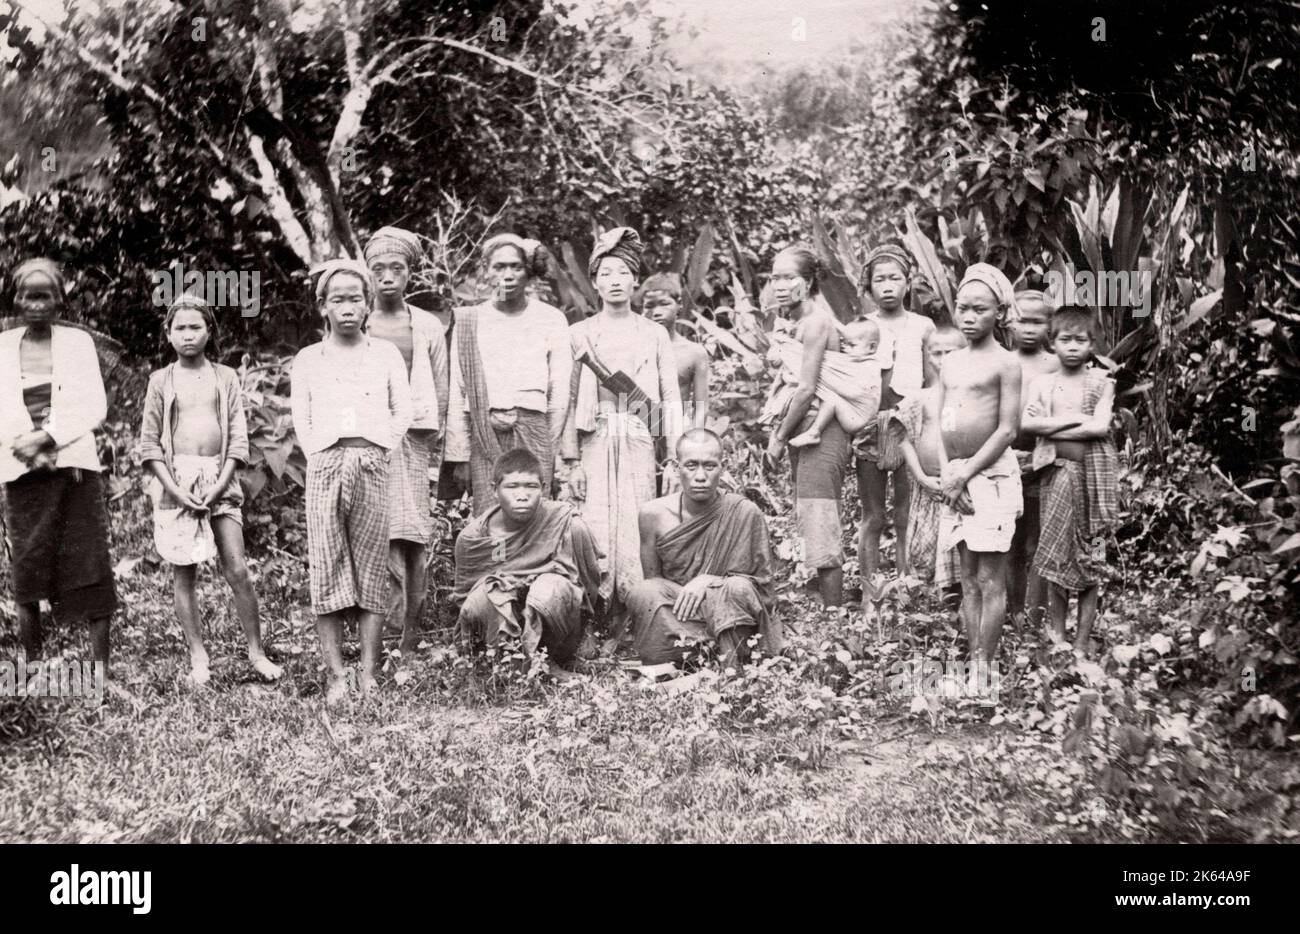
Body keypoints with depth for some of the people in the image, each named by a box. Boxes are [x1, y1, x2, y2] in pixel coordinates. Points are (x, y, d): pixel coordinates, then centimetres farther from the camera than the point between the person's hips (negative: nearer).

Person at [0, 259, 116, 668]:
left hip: (75, 468, -1)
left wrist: (46, 437, -13)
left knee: (90, 567, -5)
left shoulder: (78, 342, 6)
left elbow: (95, 407, -1)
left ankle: (101, 667, -4)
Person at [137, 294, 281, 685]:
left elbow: (238, 437, 4)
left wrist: (219, 484, -8)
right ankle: (198, 657, 9)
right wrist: (174, 488, -9)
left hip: (219, 480, 0)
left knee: (238, 570, -5)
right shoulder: (161, 380, 5)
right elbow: (149, 443, 3)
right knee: (183, 574, 2)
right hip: (176, 481, 0)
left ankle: (256, 652, 5)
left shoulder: (225, 377, 7)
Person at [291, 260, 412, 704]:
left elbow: (403, 411, 10)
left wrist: (383, 450, -1)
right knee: (326, 569, -4)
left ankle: (369, 674, 0)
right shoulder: (308, 359, 16)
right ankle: (335, 676, -2)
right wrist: (318, 455, -3)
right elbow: (300, 419, 10)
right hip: (325, 464, 0)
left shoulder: (385, 353, 15)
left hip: (375, 465, 0)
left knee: (372, 567, -2)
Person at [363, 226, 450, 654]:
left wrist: (431, 445, 5)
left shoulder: (428, 327, 12)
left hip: (412, 442, 0)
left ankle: (410, 640, -1)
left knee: (415, 540, -5)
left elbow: (440, 393, 12)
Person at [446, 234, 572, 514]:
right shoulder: (468, 321, 11)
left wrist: (553, 448, 0)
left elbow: (560, 393, 7)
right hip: (484, 433, 1)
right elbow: (457, 393, 9)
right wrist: (459, 456, 2)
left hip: (533, 429, 0)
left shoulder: (551, 319, 9)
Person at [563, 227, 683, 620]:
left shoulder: (654, 335, 8)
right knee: (596, 529, -4)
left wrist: (675, 458, -1)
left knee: (636, 530, -3)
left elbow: (671, 399, 7)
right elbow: (569, 400, 4)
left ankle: (636, 617, 5)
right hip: (594, 442, 0)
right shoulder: (579, 334, 7)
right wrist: (572, 461, -2)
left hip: (639, 443, 0)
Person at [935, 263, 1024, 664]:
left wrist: (966, 473, -13)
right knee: (968, 578, 8)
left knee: (990, 580, -3)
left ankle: (984, 662, 0)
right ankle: (974, 657, 12)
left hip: (990, 473, -6)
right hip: (955, 475, 6)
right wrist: (946, 471, -2)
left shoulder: (1004, 363, -6)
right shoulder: (950, 362, 13)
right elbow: (939, 422, 12)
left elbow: (1007, 430, -11)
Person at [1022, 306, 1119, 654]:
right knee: (1056, 554, 3)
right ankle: (1057, 635, 13)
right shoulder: (1043, 383, 7)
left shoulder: (1101, 382, 2)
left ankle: (1082, 642, 9)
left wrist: (1052, 428, -10)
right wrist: (1075, 419, -13)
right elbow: (1027, 422, -8)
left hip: (1094, 472, -1)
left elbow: (1100, 427, -11)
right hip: (1058, 472, 1)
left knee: (1091, 557, 3)